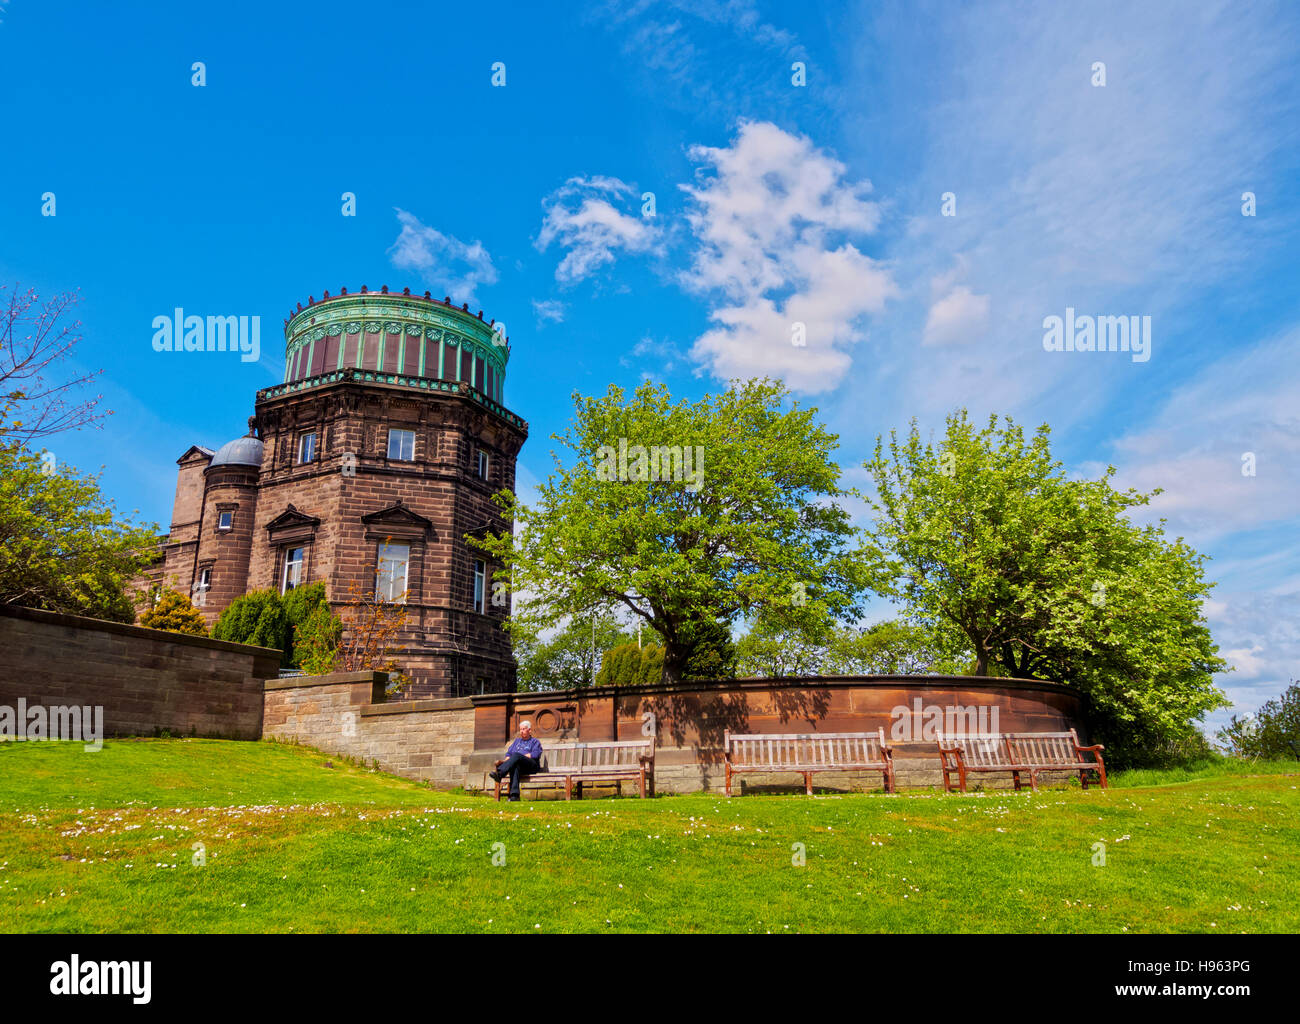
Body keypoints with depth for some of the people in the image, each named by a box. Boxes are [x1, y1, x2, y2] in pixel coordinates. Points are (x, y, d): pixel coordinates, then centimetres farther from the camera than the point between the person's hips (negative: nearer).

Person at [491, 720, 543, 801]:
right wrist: (507, 759, 0)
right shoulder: (517, 741, 35)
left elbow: (535, 755, 1)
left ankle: (499, 773, -55)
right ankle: (514, 795, -53)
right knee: (515, 767, -37)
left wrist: (521, 757, -7)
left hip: (531, 765, -3)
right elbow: (508, 753, 23)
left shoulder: (535, 741, 19)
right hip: (517, 764, 3)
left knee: (516, 755, -34)